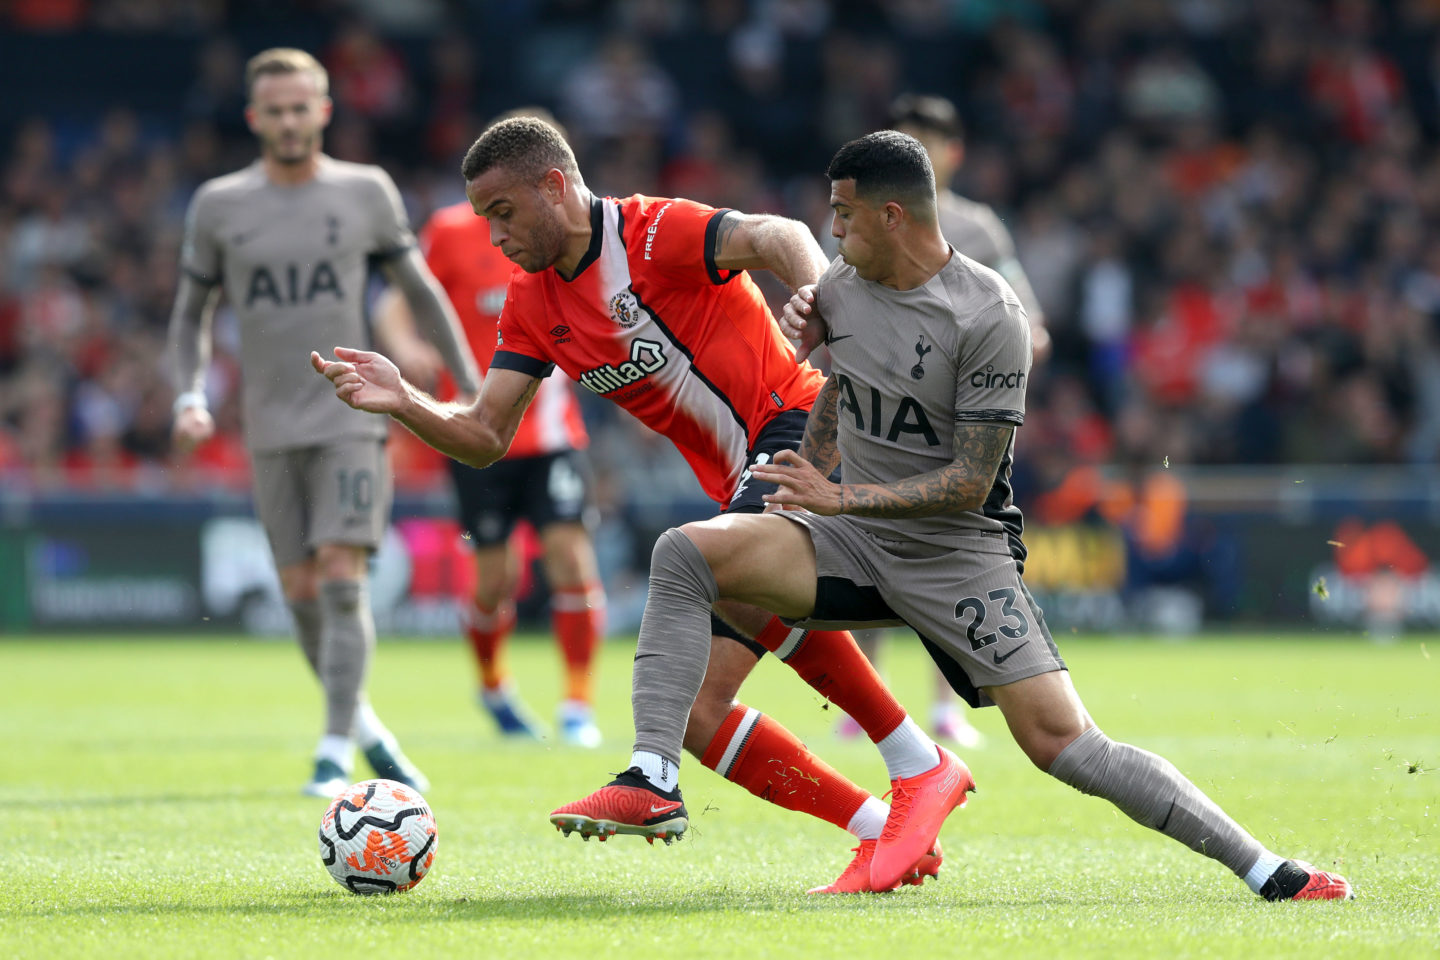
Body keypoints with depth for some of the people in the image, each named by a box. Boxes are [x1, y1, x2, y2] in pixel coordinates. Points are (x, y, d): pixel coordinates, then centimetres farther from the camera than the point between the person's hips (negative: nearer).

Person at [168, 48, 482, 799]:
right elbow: (191, 313, 13)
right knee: (301, 591, 3)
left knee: (342, 579, -15)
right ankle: (363, 725, 25)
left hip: (351, 418, -2)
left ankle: (335, 756, -16)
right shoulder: (217, 206, 4)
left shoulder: (365, 193, 2)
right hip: (272, 427, 2)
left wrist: (472, 390, 11)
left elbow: (420, 291, 12)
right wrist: (189, 397, -3)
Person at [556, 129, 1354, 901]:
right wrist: (806, 474, 17)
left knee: (1062, 743, -16)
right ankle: (653, 778, -19)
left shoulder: (988, 317, -18)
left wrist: (841, 497, -22)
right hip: (853, 544, 6)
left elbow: (971, 482, -18)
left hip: (960, 556, -6)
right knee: (685, 553, -17)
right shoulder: (844, 281, 2)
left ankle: (1265, 871, -8)